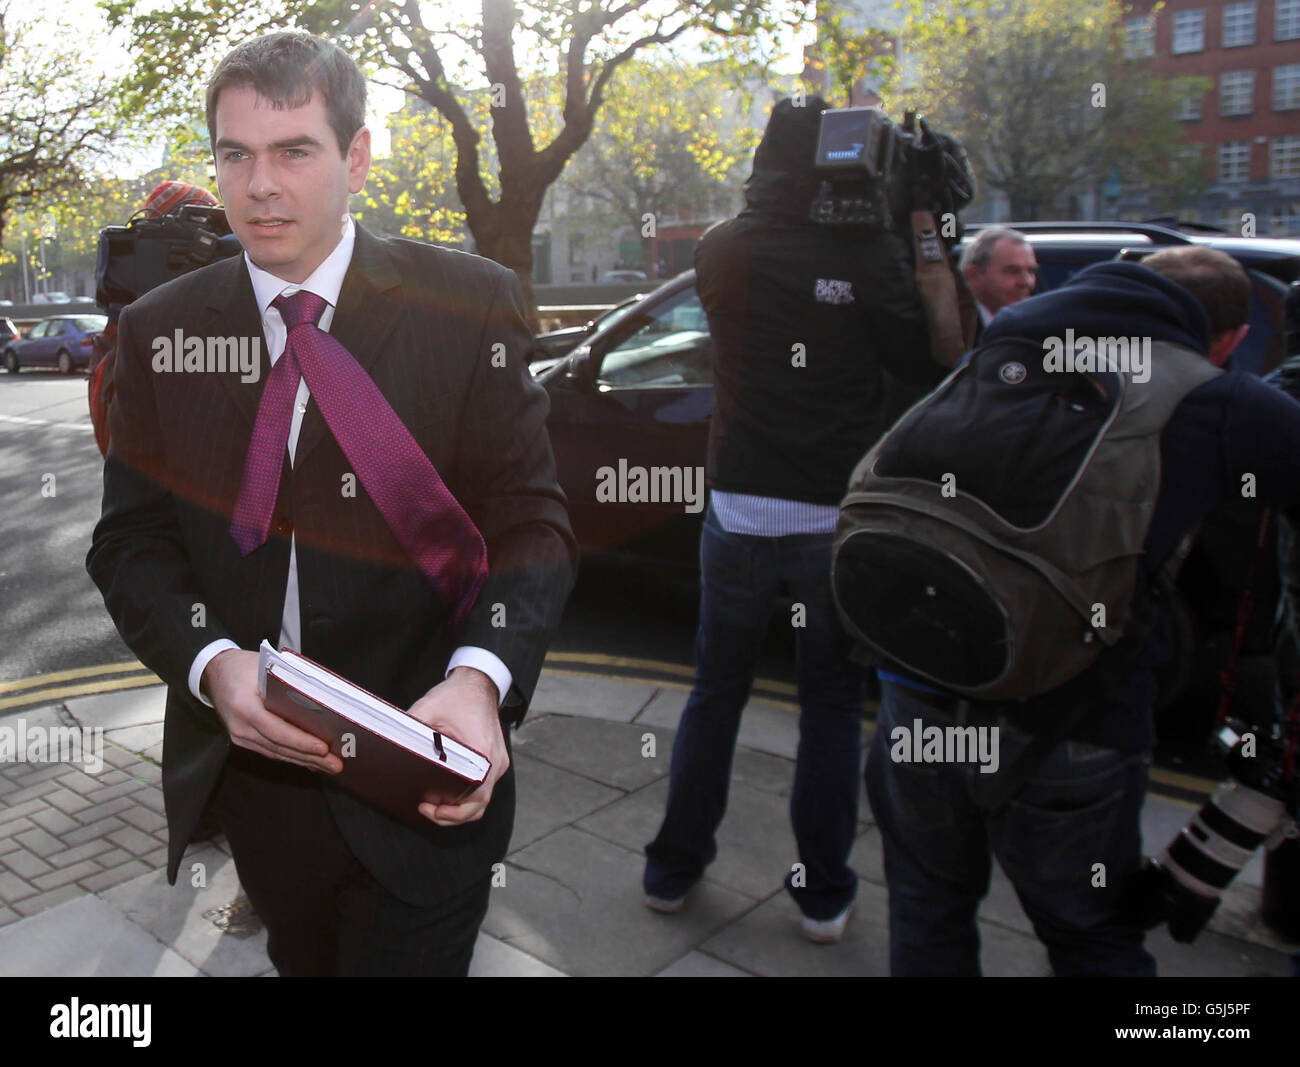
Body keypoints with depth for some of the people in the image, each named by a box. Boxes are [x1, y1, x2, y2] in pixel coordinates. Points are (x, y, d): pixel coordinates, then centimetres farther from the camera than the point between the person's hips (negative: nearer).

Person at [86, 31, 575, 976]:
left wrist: (479, 679, -27)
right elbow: (131, 543, 1)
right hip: (248, 767, 4)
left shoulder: (469, 306, -8)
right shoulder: (160, 331, 1)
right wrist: (214, 665, -19)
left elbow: (531, 522, -9)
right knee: (302, 961, 26)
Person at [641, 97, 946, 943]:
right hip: (838, 522, -2)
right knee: (833, 706, 14)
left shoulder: (726, 250, 0)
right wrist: (919, 239, 3)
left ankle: (675, 868, 28)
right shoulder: (868, 253, -9)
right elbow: (929, 365, -1)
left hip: (740, 514, 2)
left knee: (716, 692, 18)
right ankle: (824, 893, 23)